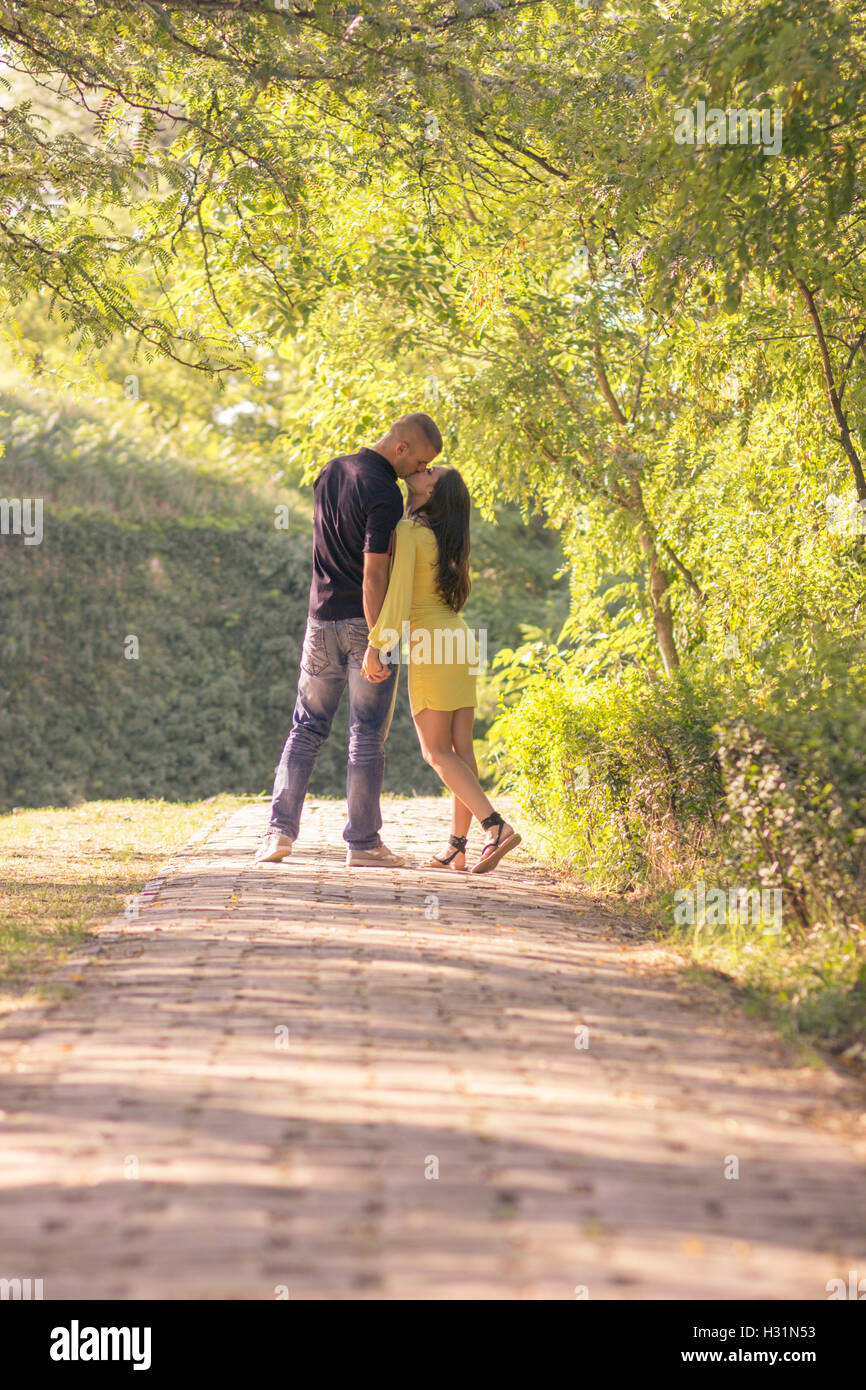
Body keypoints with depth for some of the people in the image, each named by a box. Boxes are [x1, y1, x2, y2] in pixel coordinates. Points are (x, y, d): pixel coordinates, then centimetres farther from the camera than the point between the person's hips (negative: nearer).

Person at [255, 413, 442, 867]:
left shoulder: (330, 472, 8)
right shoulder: (385, 495, -17)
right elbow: (373, 574, -21)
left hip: (323, 619, 6)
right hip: (365, 624, -6)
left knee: (307, 727, 12)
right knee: (367, 736, 1)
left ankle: (280, 830, 3)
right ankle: (363, 842, 4)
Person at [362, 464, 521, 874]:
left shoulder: (407, 531, -9)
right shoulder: (442, 537, 16)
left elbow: (397, 589, -19)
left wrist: (376, 646, -21)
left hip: (431, 645, -8)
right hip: (459, 640, 8)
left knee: (437, 752, -5)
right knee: (461, 748, 5)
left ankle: (497, 827, -17)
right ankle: (457, 847, 7)